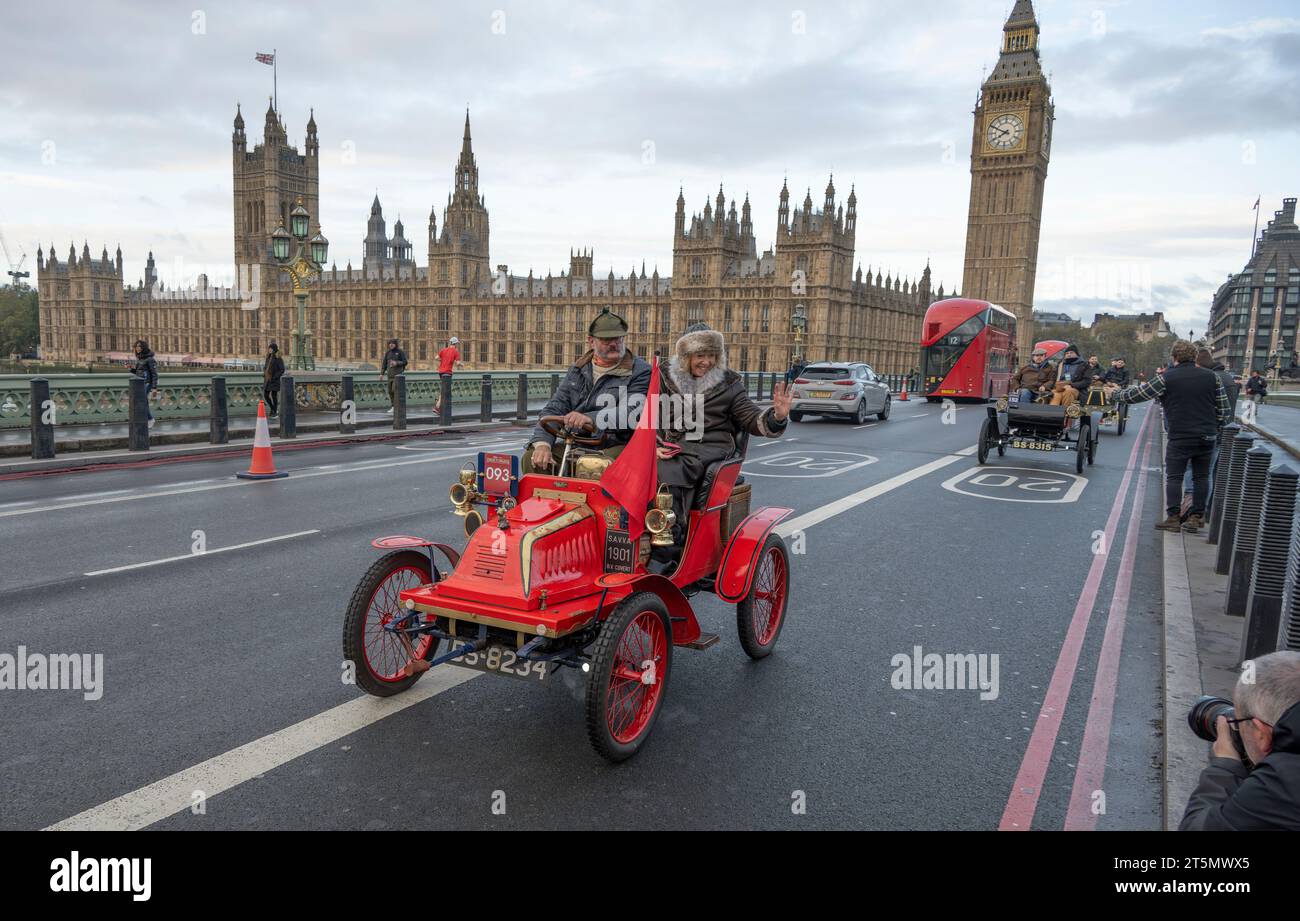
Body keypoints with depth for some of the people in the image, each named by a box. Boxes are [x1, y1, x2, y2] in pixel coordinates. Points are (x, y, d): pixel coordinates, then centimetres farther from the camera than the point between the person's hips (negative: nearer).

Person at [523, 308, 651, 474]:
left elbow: (634, 413, -17)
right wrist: (542, 443, -11)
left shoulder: (641, 371, -1)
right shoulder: (579, 370, 17)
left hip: (617, 446, -5)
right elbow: (554, 409, 9)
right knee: (531, 459, -14)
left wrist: (591, 419, -31)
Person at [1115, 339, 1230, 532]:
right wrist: (1215, 427, 18)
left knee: (1174, 477, 3)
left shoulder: (1166, 379, -9)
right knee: (1201, 477, 10)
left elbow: (1136, 395, -4)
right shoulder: (1212, 376, 4)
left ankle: (1173, 517, 1)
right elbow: (1224, 409, 5)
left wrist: (1118, 394, 14)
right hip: (1207, 437, 4)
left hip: (1179, 438, -4)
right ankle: (1196, 517, 12)